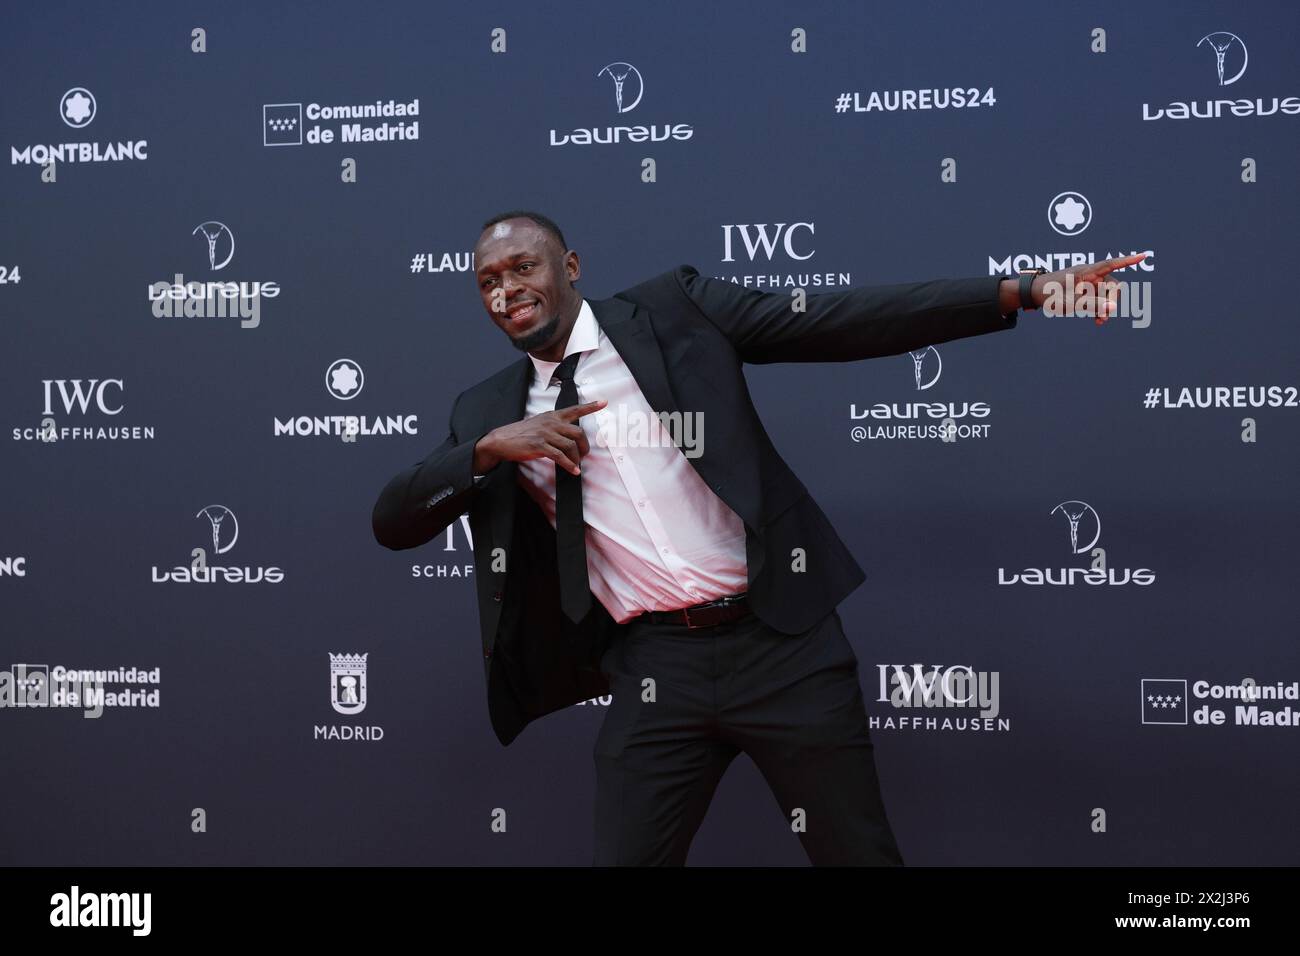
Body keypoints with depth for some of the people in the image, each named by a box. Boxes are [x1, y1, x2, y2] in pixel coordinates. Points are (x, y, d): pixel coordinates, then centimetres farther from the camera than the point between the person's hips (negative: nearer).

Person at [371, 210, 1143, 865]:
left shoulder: (675, 308, 2)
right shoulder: (490, 411, 11)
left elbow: (849, 320, -4)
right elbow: (391, 522, 7)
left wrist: (1024, 292, -11)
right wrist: (488, 448, -9)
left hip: (780, 639, -2)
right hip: (655, 668, 2)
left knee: (858, 853, 7)